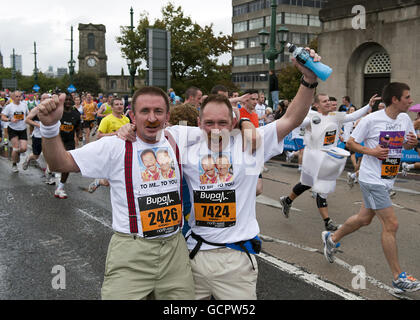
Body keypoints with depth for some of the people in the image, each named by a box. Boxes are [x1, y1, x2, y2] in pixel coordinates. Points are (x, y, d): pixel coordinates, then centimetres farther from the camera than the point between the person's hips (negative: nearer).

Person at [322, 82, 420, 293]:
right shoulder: (371, 120, -15)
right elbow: (350, 143, -7)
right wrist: (371, 151, -22)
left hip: (386, 180, 8)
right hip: (371, 179, -8)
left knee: (364, 219, 19)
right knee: (391, 224, -8)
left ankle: (332, 239, 42)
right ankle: (398, 278, 3)